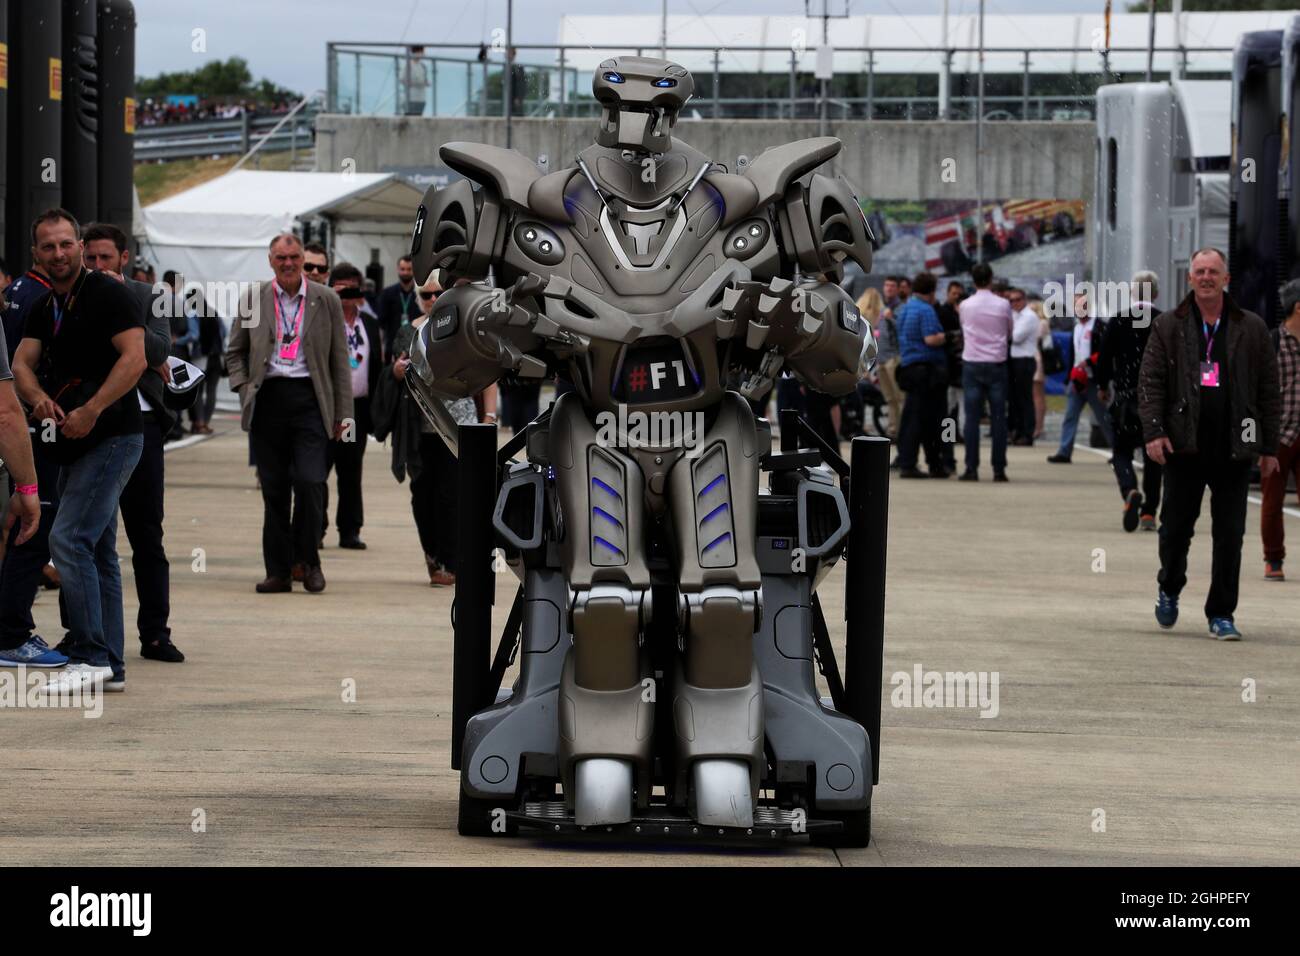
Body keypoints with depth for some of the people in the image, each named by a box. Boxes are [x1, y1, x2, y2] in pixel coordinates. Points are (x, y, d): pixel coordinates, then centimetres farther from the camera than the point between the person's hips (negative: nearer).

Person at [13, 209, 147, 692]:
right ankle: (109, 666, 13)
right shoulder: (44, 309, 15)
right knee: (96, 551, 9)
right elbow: (22, 363, 4)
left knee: (69, 540, -16)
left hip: (110, 438, -9)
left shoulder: (108, 294, -9)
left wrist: (91, 410, -24)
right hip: (74, 446, 9)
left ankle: (90, 656, -15)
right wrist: (39, 398, -18)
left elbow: (134, 359, -18)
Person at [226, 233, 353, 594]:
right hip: (268, 398, 2)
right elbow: (235, 352, 16)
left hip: (309, 398, -1)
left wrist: (342, 412, 4)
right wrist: (244, 390, 0)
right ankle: (278, 571, 8)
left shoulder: (326, 300, 6)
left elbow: (339, 359, 8)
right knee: (274, 489, 3)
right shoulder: (253, 300, 9)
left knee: (308, 482, -13)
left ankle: (309, 561, 6)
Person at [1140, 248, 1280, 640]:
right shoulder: (1168, 327, 6)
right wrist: (1154, 431, -11)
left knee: (1230, 534, 0)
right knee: (1176, 526, 5)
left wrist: (1269, 447, 5)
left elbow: (1269, 391, 9)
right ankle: (1169, 590, 31)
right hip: (1184, 446, 0)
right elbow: (1150, 382, 2)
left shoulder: (1251, 329, 7)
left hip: (1233, 449, 0)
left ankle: (1221, 614, 7)